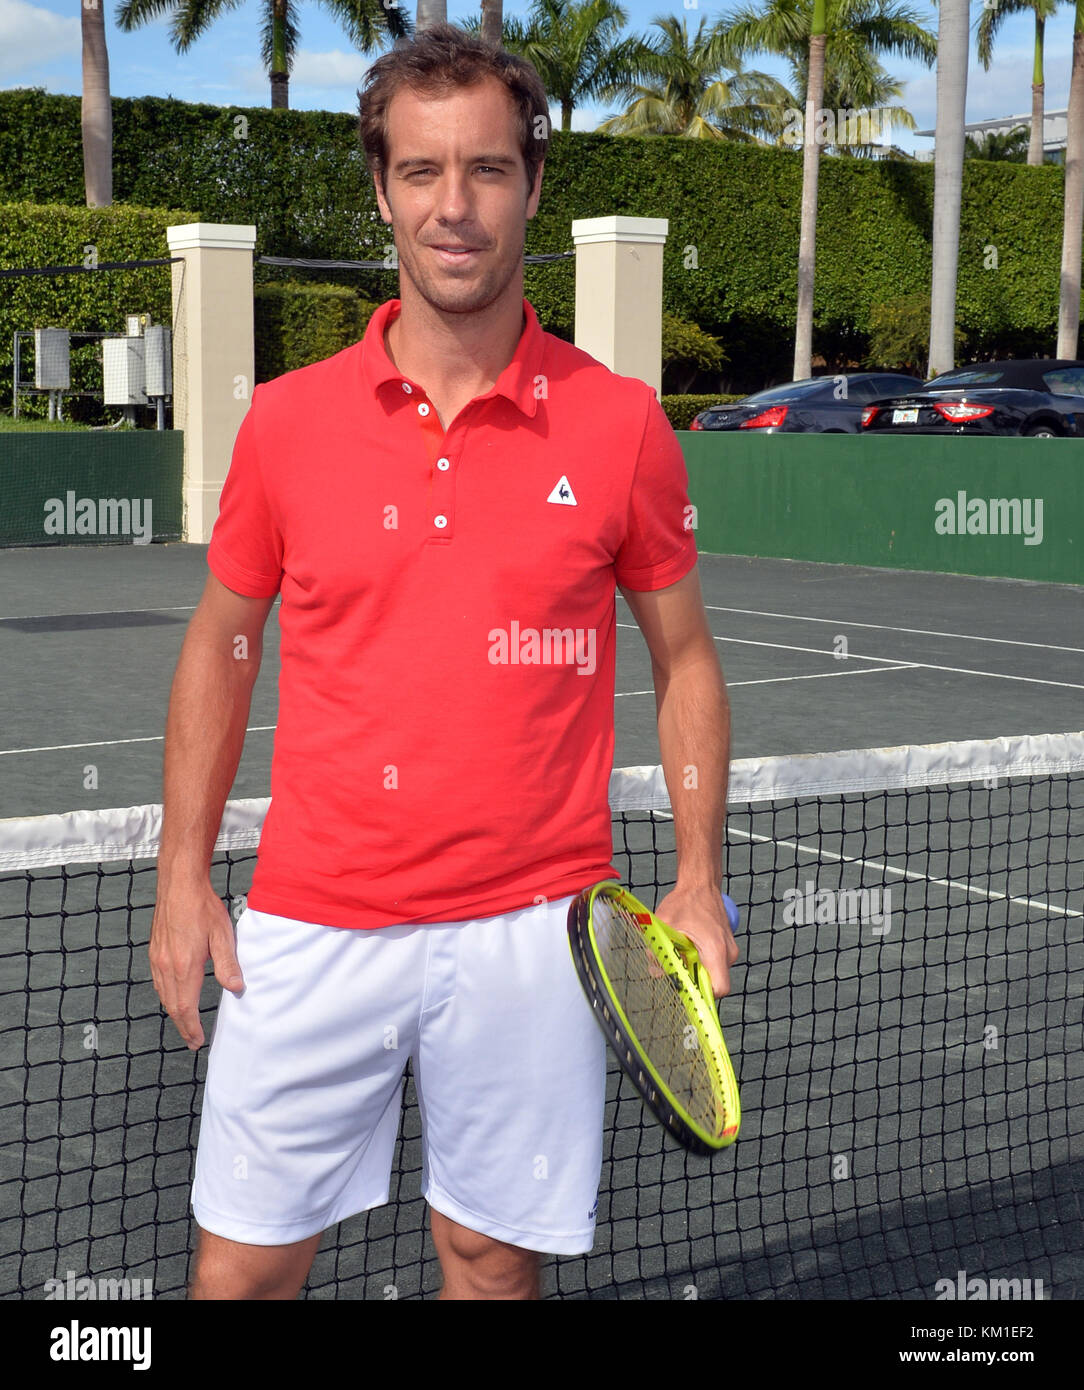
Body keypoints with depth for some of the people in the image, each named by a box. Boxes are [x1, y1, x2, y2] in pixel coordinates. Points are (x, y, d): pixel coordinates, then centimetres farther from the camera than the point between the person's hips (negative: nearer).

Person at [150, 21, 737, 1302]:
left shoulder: (619, 425, -2)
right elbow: (219, 647, 11)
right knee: (243, 1267, 7)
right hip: (312, 930, 1)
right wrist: (183, 876, 5)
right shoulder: (285, 421, 0)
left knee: (495, 1262, 11)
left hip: (533, 929, 0)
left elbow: (682, 656, 8)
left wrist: (698, 881, 1)